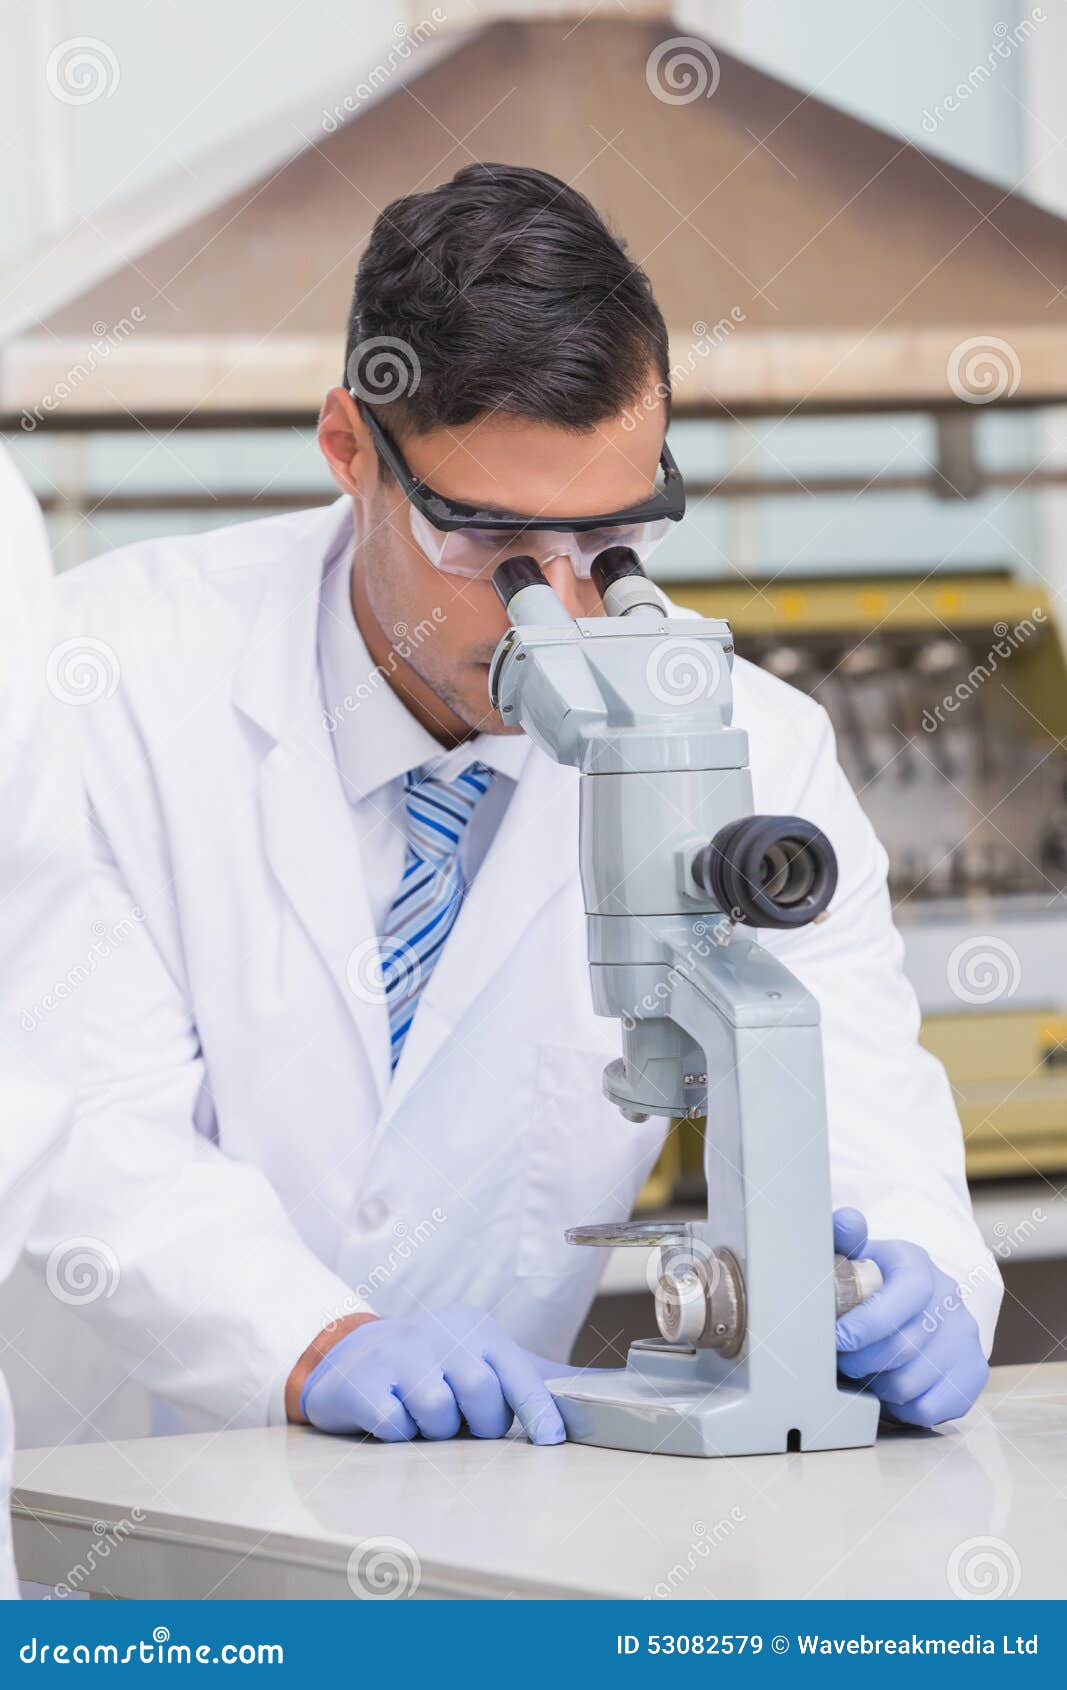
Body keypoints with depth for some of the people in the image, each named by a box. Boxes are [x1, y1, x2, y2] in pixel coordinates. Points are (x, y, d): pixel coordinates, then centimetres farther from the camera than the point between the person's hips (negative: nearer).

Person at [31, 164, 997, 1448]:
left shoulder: (748, 751, -2)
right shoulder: (127, 678, -9)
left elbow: (853, 1114, -5)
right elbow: (99, 1133, -16)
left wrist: (910, 1285, -28)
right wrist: (317, 1342, -34)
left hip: (489, 1484, 2)